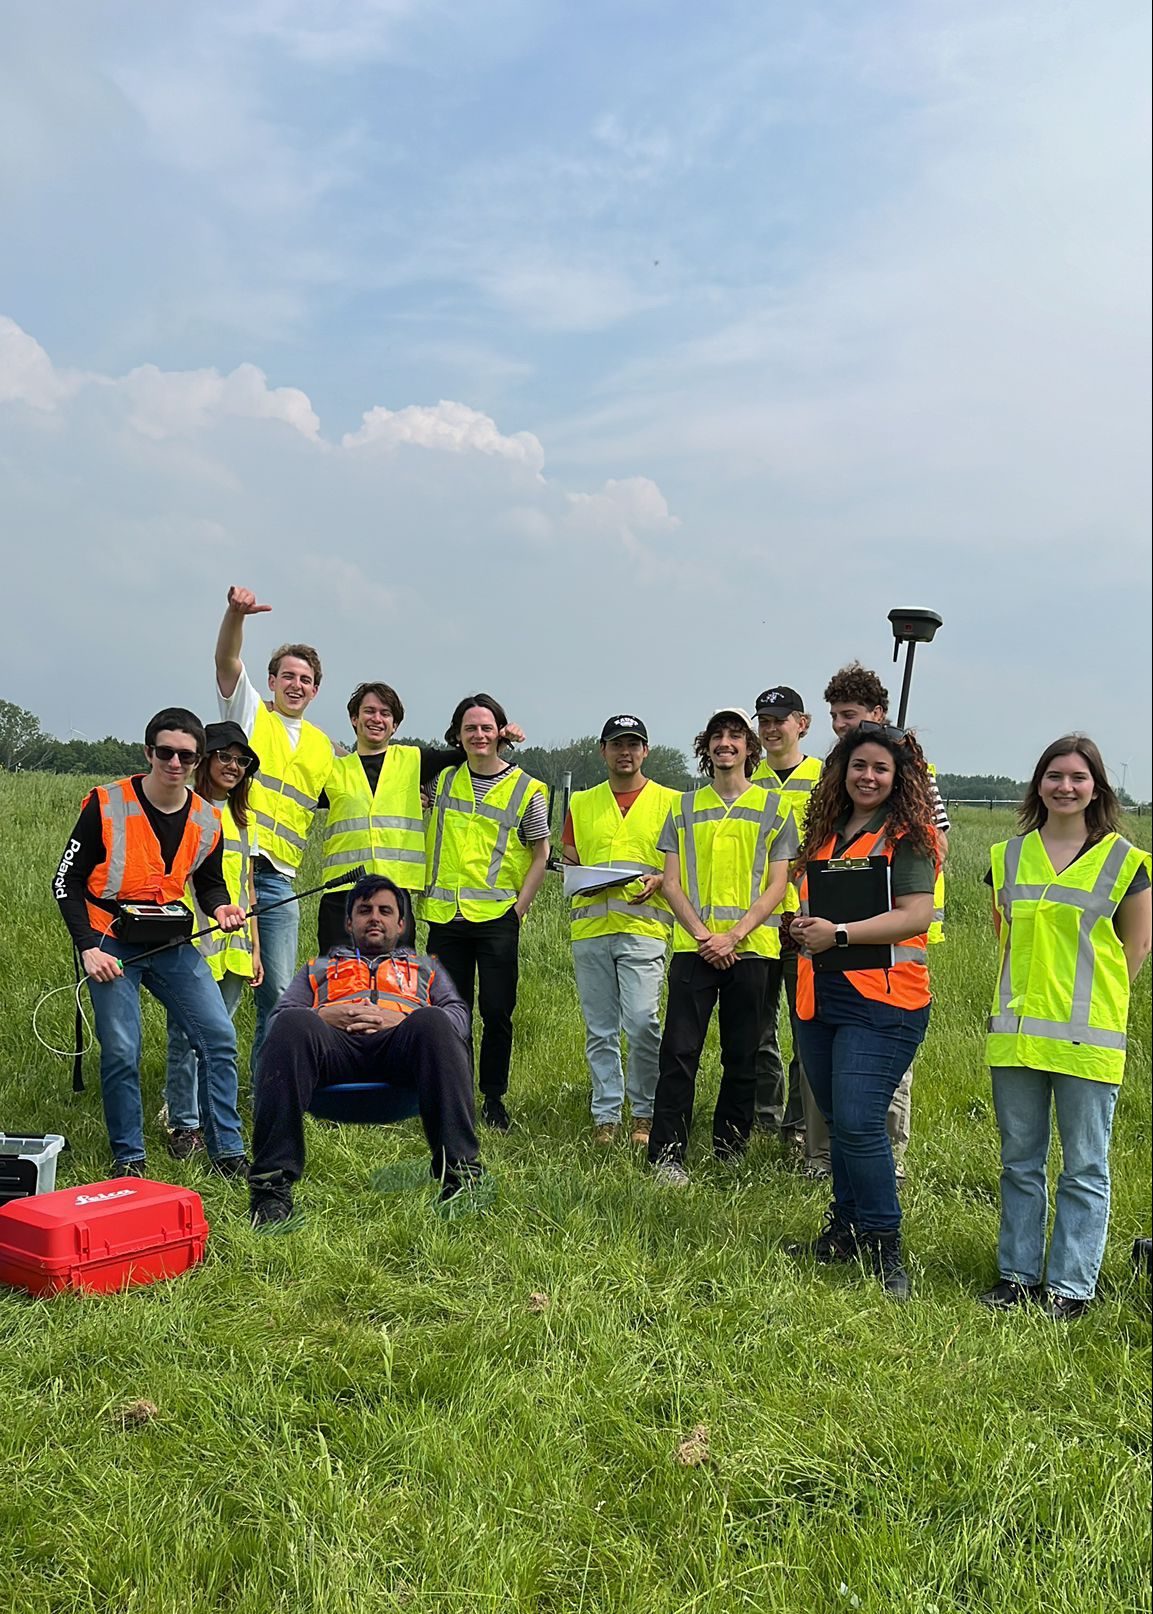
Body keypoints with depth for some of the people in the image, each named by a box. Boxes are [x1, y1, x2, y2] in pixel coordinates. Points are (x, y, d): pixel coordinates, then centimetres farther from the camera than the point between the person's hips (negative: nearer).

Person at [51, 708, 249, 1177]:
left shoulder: (207, 820, 1)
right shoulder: (106, 805, -10)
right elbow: (67, 883, -6)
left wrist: (220, 907, -7)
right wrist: (88, 948, -15)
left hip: (172, 945, 4)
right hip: (111, 944, -4)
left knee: (219, 1037, -4)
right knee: (121, 1051, -11)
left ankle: (227, 1152, 7)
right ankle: (128, 1158, 8)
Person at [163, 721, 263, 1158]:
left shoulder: (243, 818, 16)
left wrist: (255, 948, 16)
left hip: (232, 945, 5)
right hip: (190, 942, -5)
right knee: (186, 1035, -3)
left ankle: (209, 1117, 18)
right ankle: (183, 1123, 7)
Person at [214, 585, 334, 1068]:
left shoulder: (322, 746, 20)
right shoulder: (249, 710, 8)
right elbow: (226, 659, -8)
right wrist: (236, 613, -27)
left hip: (278, 878, 4)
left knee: (278, 993, 4)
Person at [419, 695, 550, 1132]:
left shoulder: (527, 790, 1)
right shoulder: (443, 780, 10)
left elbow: (541, 855, 3)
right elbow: (427, 841, 20)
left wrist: (518, 909, -5)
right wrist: (424, 897, 8)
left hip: (497, 917, -3)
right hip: (445, 916, 3)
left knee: (497, 1013, -1)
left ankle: (494, 1100, 12)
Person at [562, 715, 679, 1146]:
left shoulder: (669, 801, 7)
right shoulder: (581, 803, 15)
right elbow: (568, 862, 18)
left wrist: (659, 880, -11)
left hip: (643, 926, -3)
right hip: (590, 928, 3)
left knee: (642, 1023, -12)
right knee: (599, 1029, 6)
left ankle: (645, 1113, 3)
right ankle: (605, 1115, 14)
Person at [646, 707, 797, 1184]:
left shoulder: (774, 808, 7)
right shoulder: (684, 808, 12)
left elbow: (776, 886, 1)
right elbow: (672, 883, 7)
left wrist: (732, 936, -11)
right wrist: (701, 933, -8)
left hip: (750, 948, -1)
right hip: (692, 946, 1)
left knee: (742, 1057, 6)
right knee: (679, 1051, -6)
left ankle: (730, 1152, 18)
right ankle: (666, 1154, -3)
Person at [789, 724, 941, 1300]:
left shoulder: (908, 836, -7)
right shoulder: (826, 830, 14)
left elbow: (917, 915, -17)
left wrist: (839, 933, -20)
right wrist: (802, 926, 2)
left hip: (882, 1000, -7)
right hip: (819, 997, 7)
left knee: (857, 1122, -13)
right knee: (837, 1119, 15)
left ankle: (884, 1244, 0)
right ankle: (847, 1222, 29)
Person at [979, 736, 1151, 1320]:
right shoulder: (1009, 856, 8)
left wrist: (1092, 1000, 2)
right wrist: (1033, 990, 9)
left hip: (1086, 1040, -3)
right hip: (1014, 1033, 4)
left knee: (1085, 1169, 3)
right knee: (1019, 1162, 12)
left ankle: (1070, 1286, 13)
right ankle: (1018, 1274, 23)